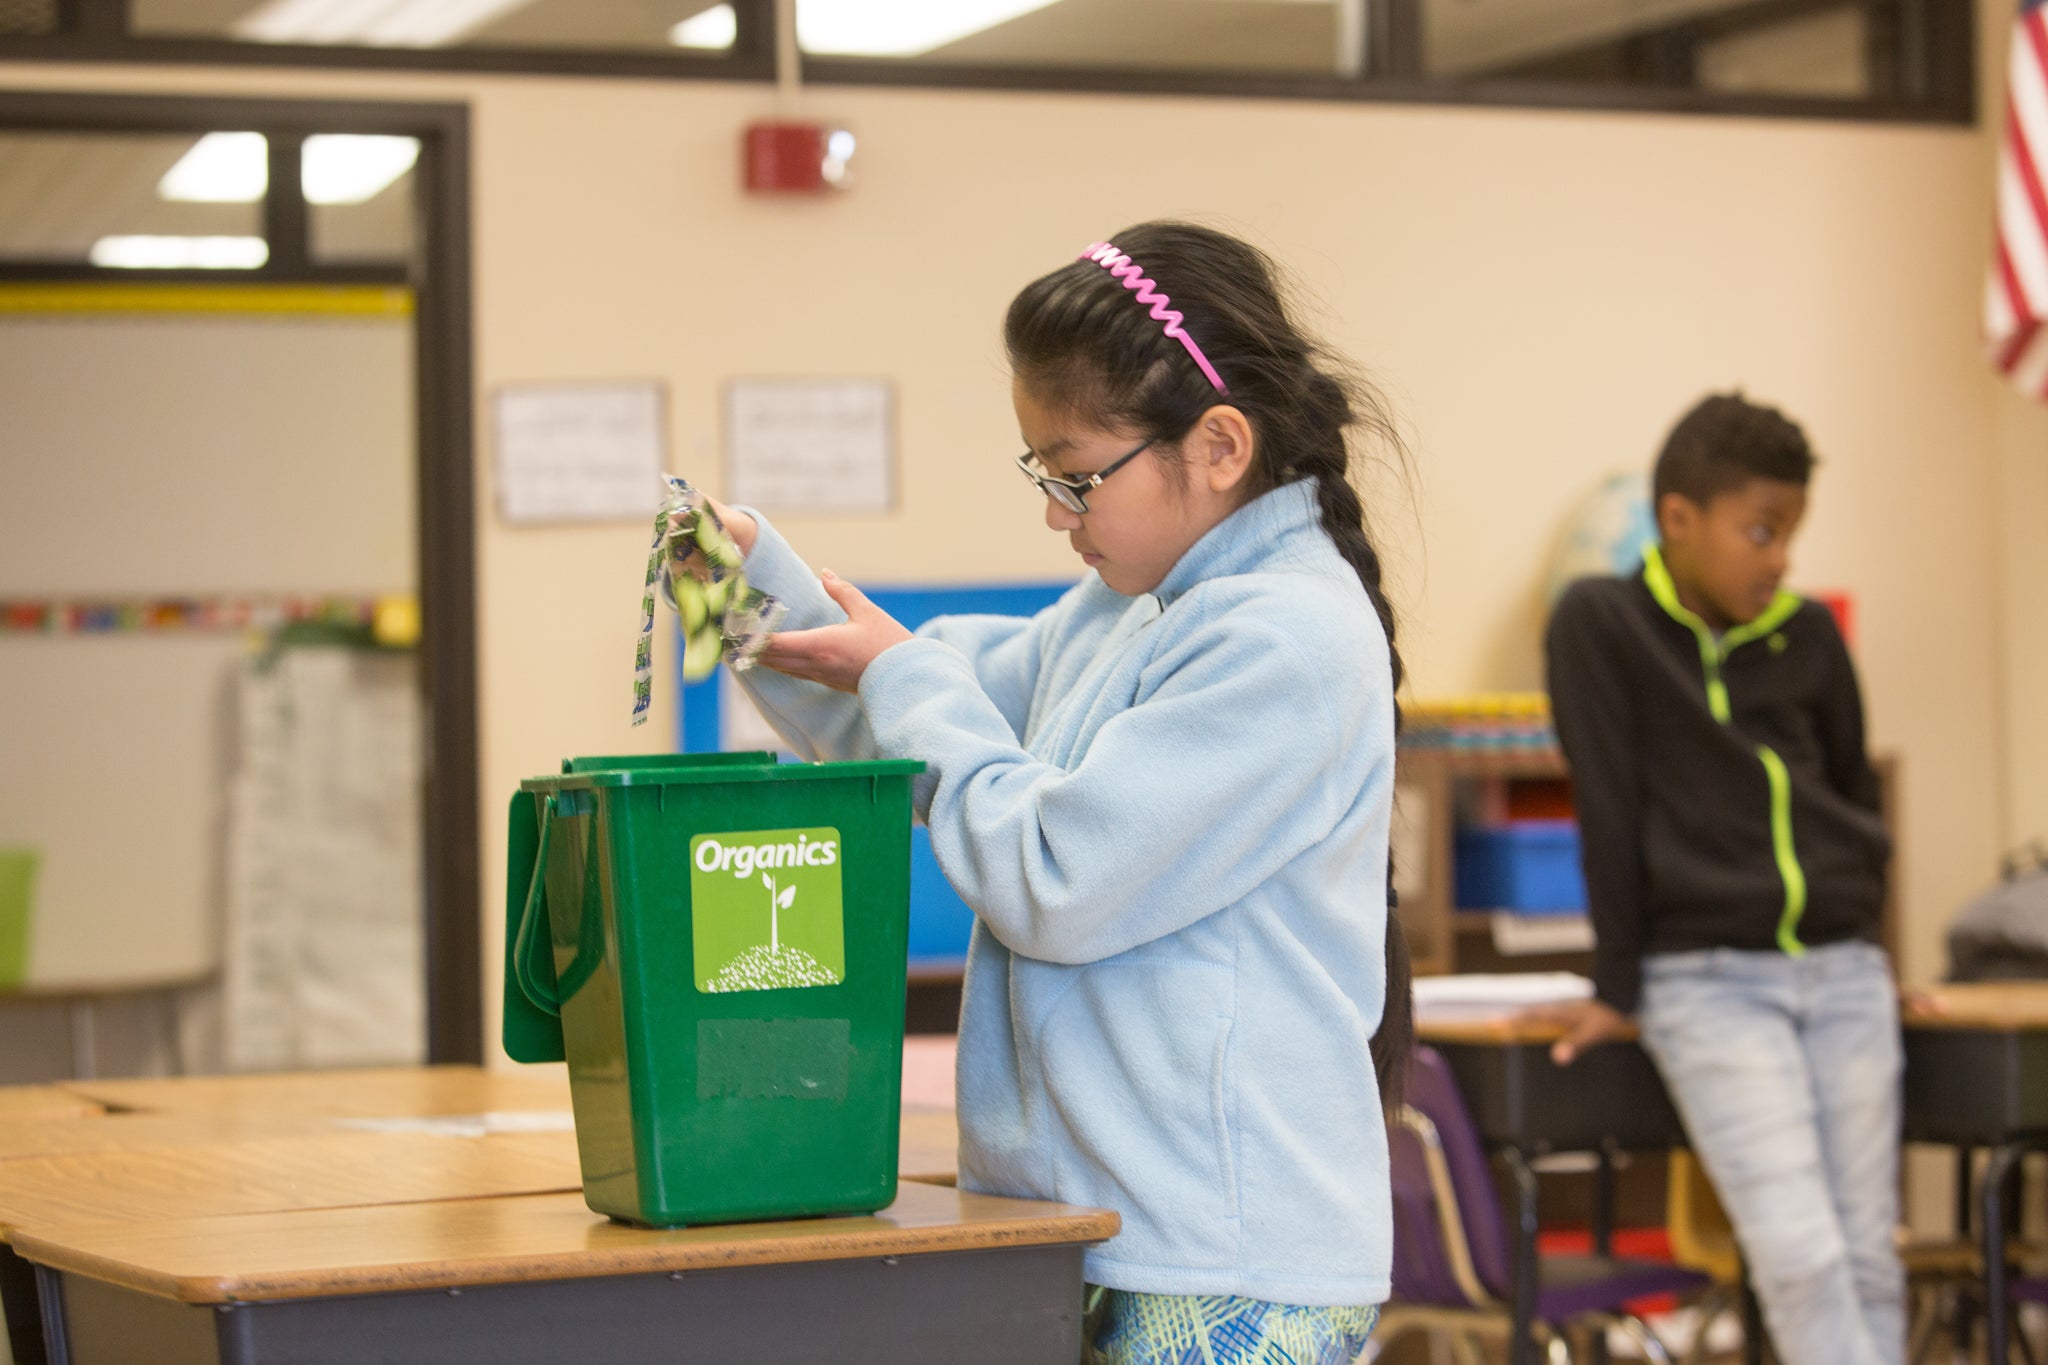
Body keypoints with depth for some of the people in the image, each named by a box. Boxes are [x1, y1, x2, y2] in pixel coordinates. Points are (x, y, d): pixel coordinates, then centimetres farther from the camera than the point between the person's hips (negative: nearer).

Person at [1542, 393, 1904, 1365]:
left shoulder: (1807, 637, 7)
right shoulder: (1599, 625, -5)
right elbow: (1608, 810, -6)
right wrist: (1617, 990, -6)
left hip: (1843, 970, 4)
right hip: (1706, 981, -4)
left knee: (1867, 1257, 1)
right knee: (1800, 1255, -16)